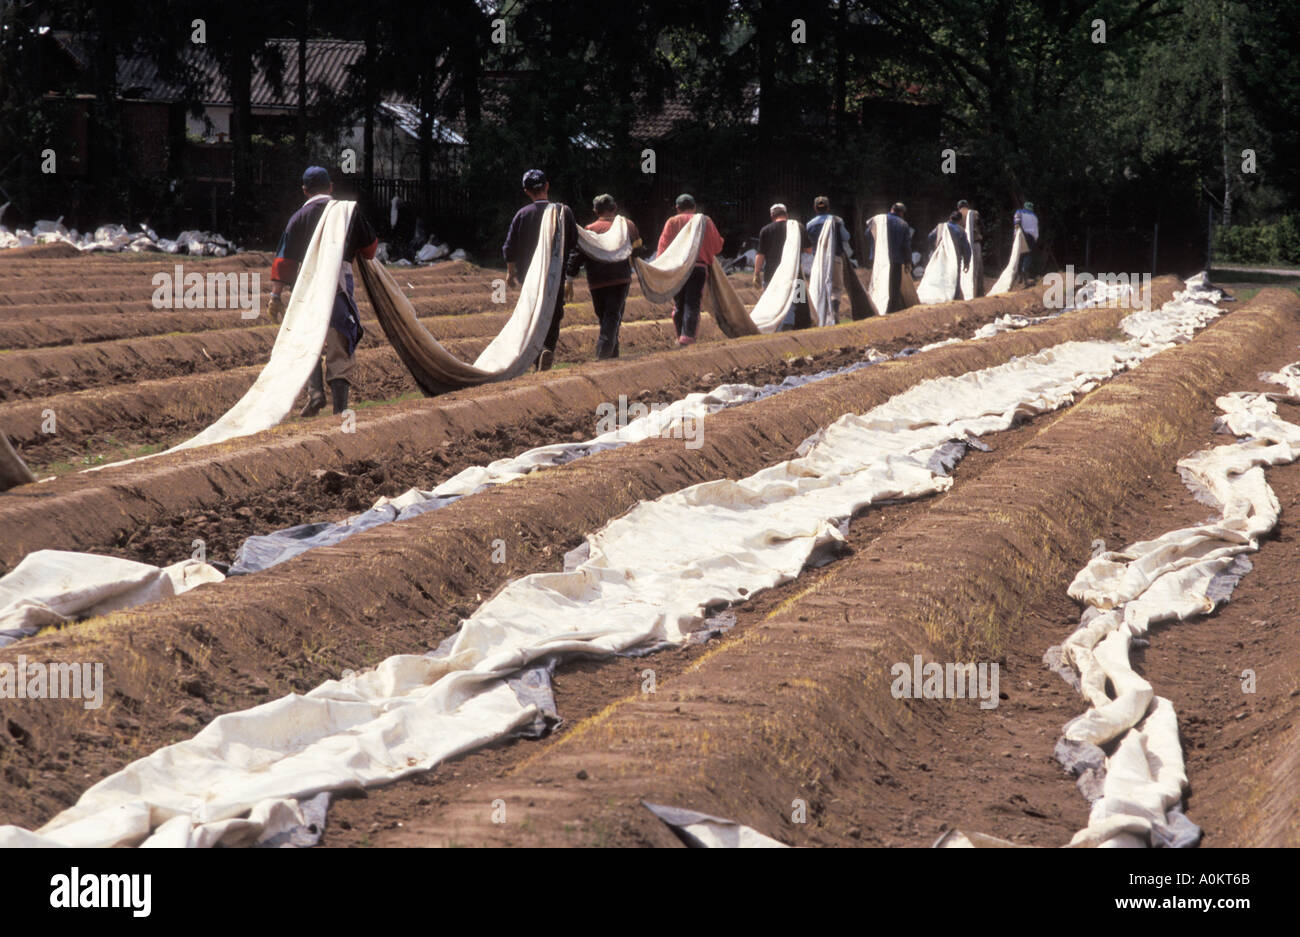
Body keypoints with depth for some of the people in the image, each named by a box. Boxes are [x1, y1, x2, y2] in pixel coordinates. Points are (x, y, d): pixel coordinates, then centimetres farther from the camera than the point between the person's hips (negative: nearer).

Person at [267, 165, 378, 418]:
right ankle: (340, 405, 1)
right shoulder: (348, 210, 9)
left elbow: (284, 259, 0)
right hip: (341, 280, 1)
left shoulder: (300, 217, 6)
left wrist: (276, 295, -2)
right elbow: (370, 246, 17)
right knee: (340, 349, 5)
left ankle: (314, 392, -7)